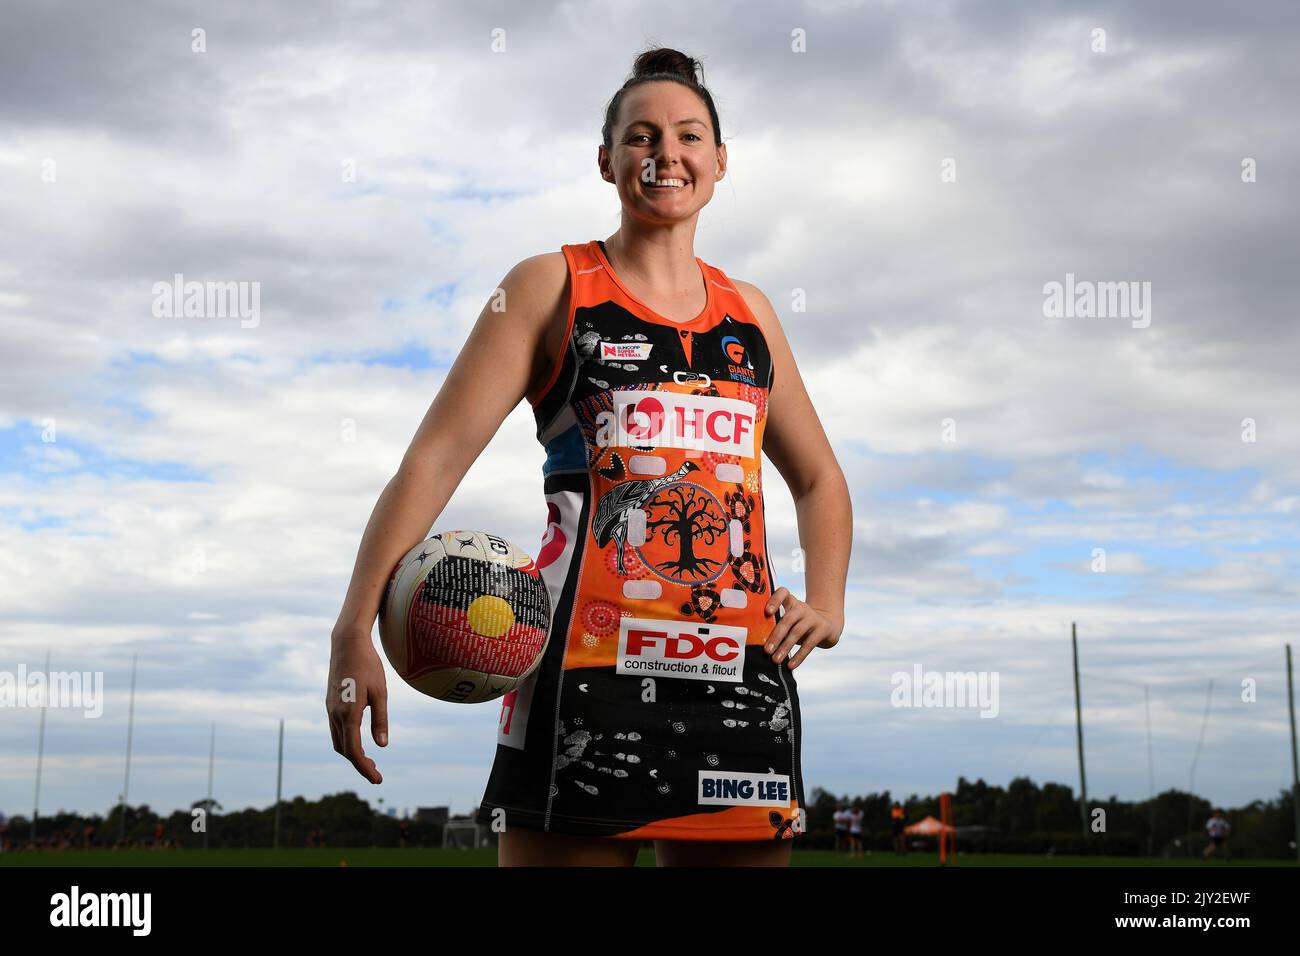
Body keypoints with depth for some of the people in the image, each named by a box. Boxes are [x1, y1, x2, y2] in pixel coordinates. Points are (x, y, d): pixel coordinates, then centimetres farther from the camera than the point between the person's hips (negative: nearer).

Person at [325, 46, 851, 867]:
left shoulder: (748, 312, 16)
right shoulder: (552, 287, 4)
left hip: (743, 676, 5)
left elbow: (819, 478, 28)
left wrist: (827, 599, 9)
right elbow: (437, 457, -6)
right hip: (588, 671, -4)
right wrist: (355, 628, -19)